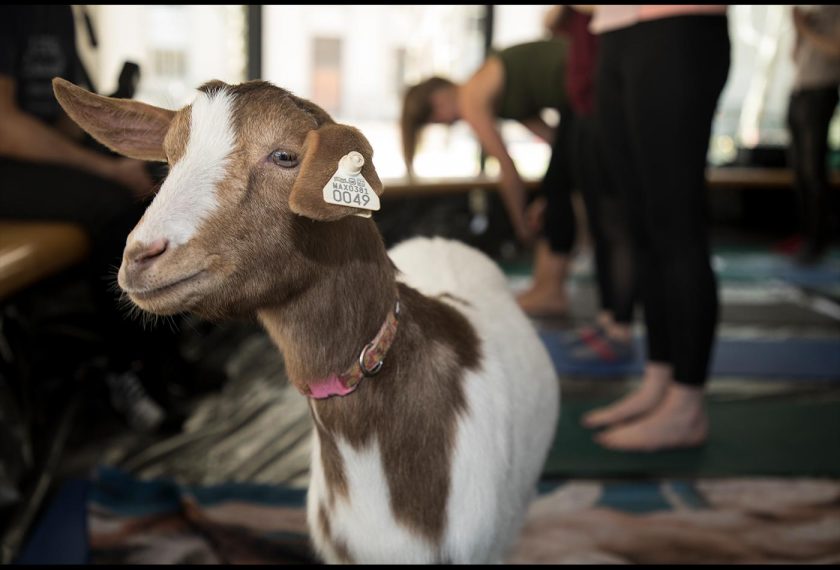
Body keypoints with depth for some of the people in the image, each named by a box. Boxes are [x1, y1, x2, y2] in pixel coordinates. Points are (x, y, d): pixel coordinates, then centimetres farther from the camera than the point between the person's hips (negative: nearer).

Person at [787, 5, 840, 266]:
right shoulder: (812, 14, 21)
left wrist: (806, 30, -12)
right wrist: (798, 31, 4)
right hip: (797, 94, 7)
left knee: (813, 169, -10)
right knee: (800, 169, 4)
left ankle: (817, 239, -5)